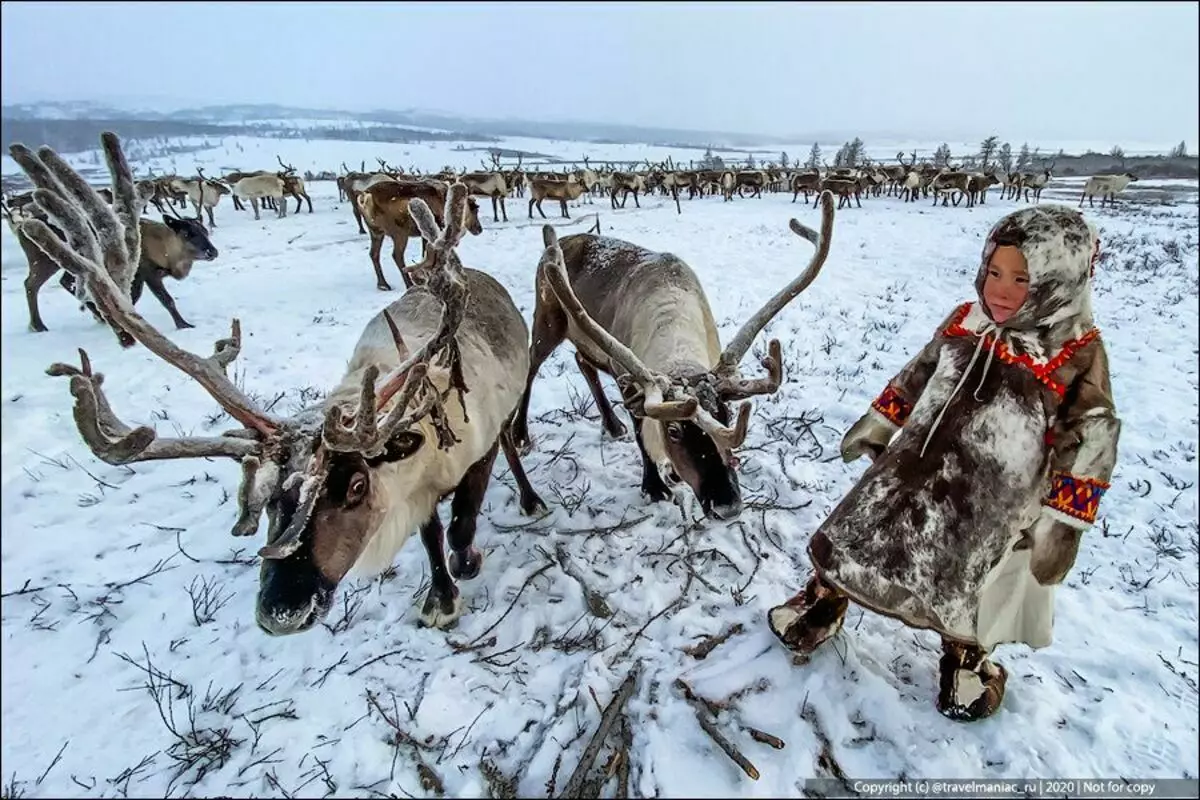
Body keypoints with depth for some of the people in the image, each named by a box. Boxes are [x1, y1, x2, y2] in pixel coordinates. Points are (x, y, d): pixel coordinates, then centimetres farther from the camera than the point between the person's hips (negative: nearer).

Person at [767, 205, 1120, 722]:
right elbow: (915, 377, 9)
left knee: (971, 588, 16)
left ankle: (968, 656, 47)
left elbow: (1090, 441, -14)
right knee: (855, 539, 13)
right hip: (916, 470, 4)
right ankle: (823, 602, 39)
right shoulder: (964, 323, -4)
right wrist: (874, 427, 14)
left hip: (990, 503, -3)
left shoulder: (1078, 354, -17)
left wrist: (1063, 524, -15)